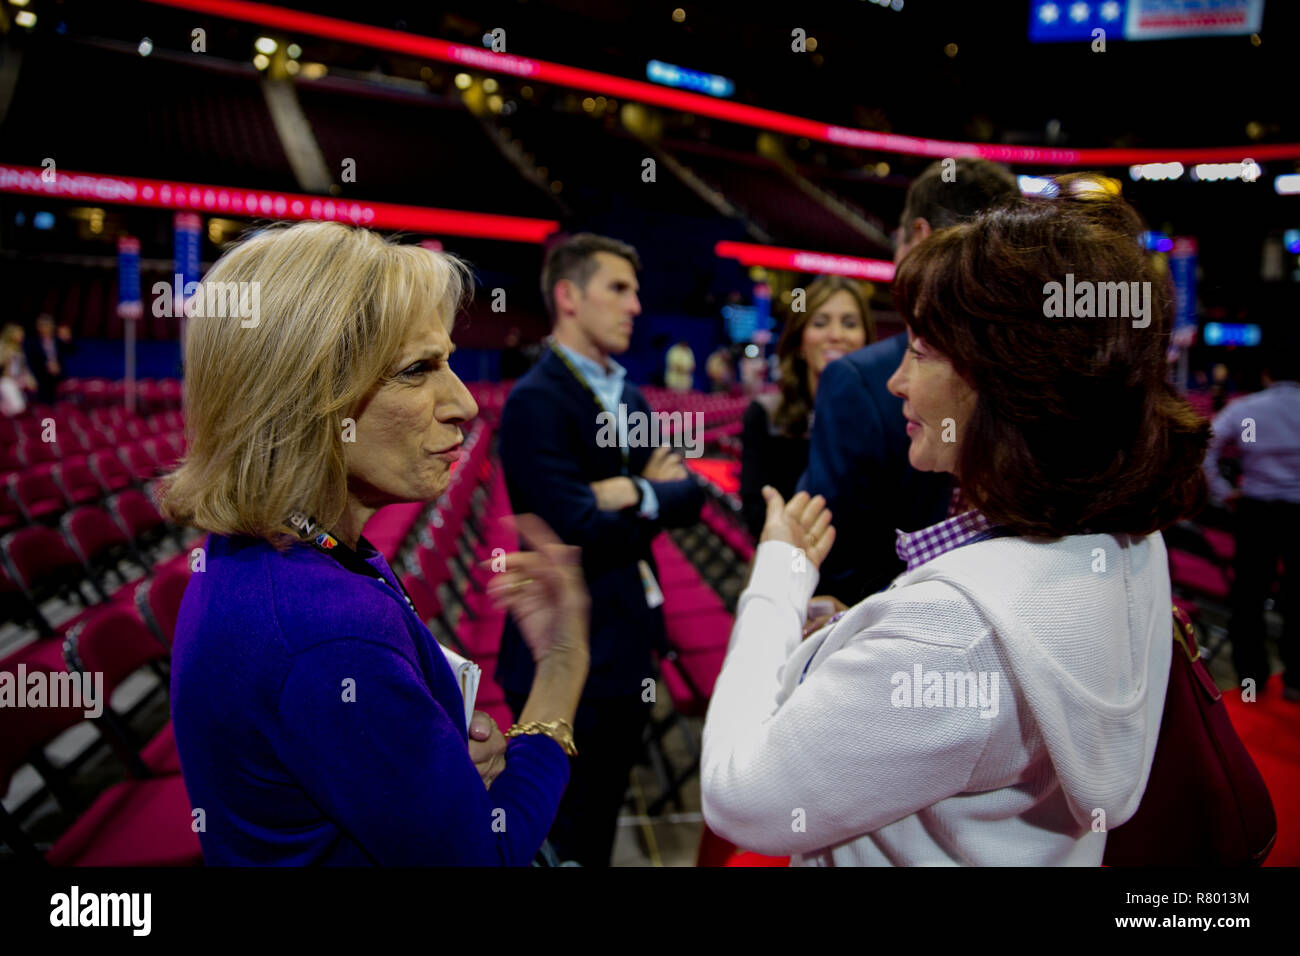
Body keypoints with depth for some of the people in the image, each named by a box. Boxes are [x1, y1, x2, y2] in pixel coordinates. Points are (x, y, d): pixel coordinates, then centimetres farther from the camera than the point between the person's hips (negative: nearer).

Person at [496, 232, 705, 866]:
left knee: (602, 821, 22)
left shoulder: (629, 398, 11)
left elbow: (689, 498, 5)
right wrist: (655, 491, -9)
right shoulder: (537, 401, -17)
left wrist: (639, 493, -15)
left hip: (626, 645, 9)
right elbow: (585, 534, -24)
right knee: (568, 842, 6)